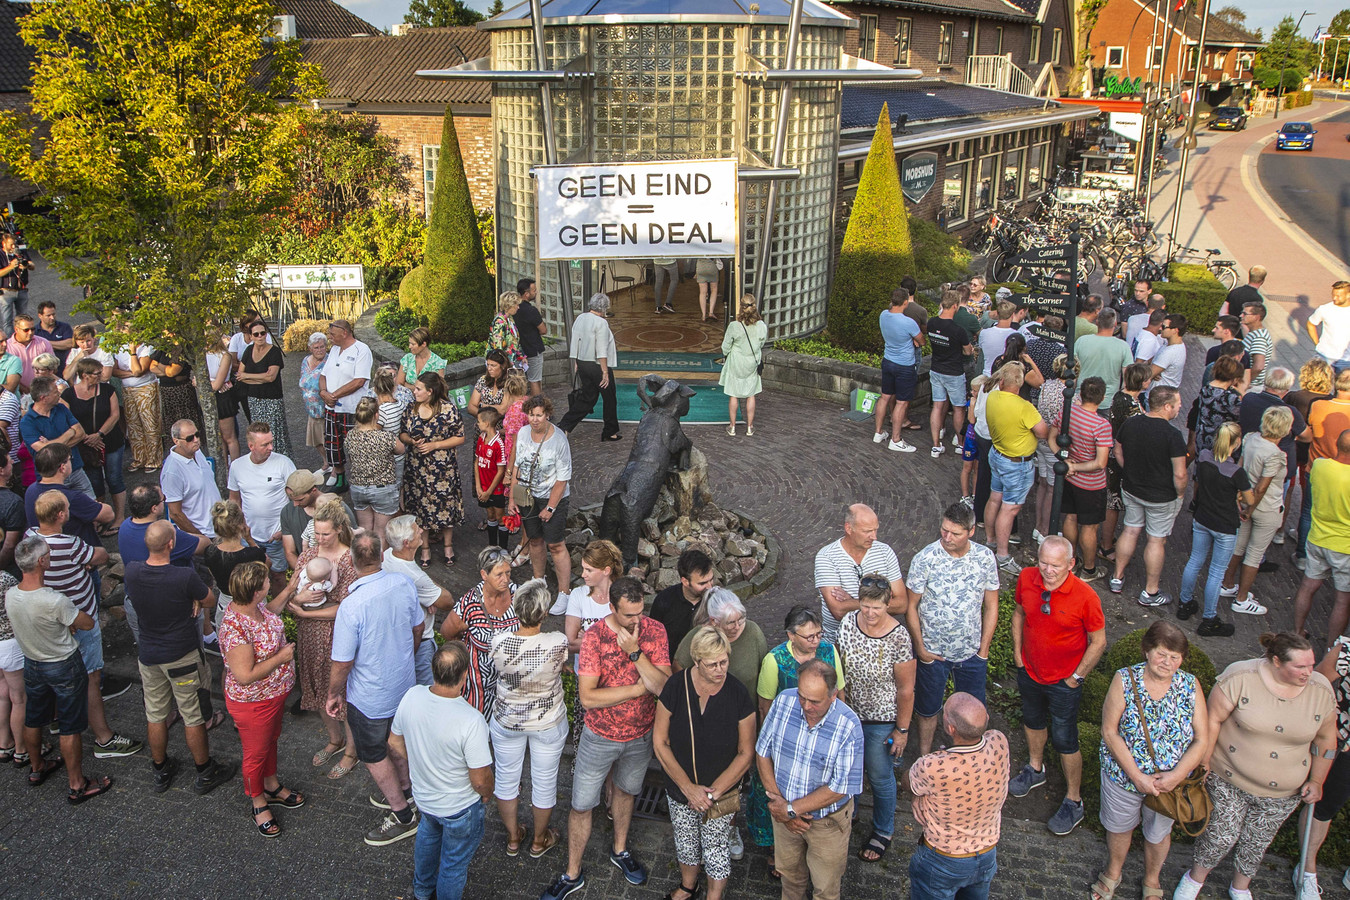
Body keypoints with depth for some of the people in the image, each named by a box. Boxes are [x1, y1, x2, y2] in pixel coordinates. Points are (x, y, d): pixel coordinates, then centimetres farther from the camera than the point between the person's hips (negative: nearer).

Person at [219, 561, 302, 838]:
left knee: (271, 740, 29)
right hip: (253, 703, -9)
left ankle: (272, 786, 52)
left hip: (275, 693, 9)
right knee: (256, 753, 16)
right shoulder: (235, 628, -37)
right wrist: (281, 657, -27)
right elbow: (245, 676, -35)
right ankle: (259, 802, 39)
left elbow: (271, 611, 16)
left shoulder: (254, 605, -10)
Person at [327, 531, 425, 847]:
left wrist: (334, 695, -4)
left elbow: (342, 662, -22)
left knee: (374, 755, 16)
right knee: (396, 741, 29)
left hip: (370, 697, -6)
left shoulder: (351, 607, -32)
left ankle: (403, 816, 28)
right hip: (404, 684, 6)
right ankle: (404, 790, 49)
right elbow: (417, 627, 3)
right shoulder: (403, 584, -14)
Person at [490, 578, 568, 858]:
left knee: (506, 778, 25)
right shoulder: (558, 644, -32)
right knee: (544, 781, 22)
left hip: (506, 721, 1)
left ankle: (513, 838, 45)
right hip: (548, 724, -1)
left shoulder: (498, 641, -27)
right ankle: (539, 841, 43)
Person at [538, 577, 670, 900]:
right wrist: (641, 687, -25)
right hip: (600, 737, -3)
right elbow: (588, 697, -28)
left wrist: (634, 652, -35)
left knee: (625, 790, 27)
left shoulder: (654, 630, -16)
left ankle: (620, 851, 51)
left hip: (641, 735, 3)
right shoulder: (594, 636, -24)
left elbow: (663, 687, -23)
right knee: (581, 805, 9)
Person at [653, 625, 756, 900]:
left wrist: (713, 793, -15)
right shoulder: (675, 687, -16)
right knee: (686, 845, 22)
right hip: (680, 792, 2)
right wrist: (689, 788, -13)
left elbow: (746, 753, -10)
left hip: (722, 792, -2)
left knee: (717, 851, 12)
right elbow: (660, 742, -9)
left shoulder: (739, 695, -18)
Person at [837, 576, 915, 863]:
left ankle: (883, 832, 40)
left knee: (880, 777, 16)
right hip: (849, 713, 4)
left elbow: (906, 689, -16)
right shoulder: (848, 622, -13)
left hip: (881, 721, -4)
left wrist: (902, 729, -10)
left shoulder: (899, 638, -26)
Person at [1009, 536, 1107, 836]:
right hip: (1029, 672, 5)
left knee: (1064, 740, 7)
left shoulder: (1085, 597, -28)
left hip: (1063, 682, -5)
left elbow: (1098, 642, -14)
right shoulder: (1026, 579, -15)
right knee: (1032, 720, 27)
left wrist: (1077, 677, -11)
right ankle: (1035, 769, 53)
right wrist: (1017, 651, 5)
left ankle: (1073, 801, 27)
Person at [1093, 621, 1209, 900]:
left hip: (1171, 781, 1)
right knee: (1119, 827, 23)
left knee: (1158, 834, 24)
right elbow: (1110, 731, -17)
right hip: (1123, 775, -1)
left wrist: (1175, 776, -24)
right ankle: (1113, 872, 53)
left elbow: (1201, 741, -12)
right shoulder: (1125, 679, -19)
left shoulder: (1190, 686, -14)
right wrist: (1137, 776, -22)